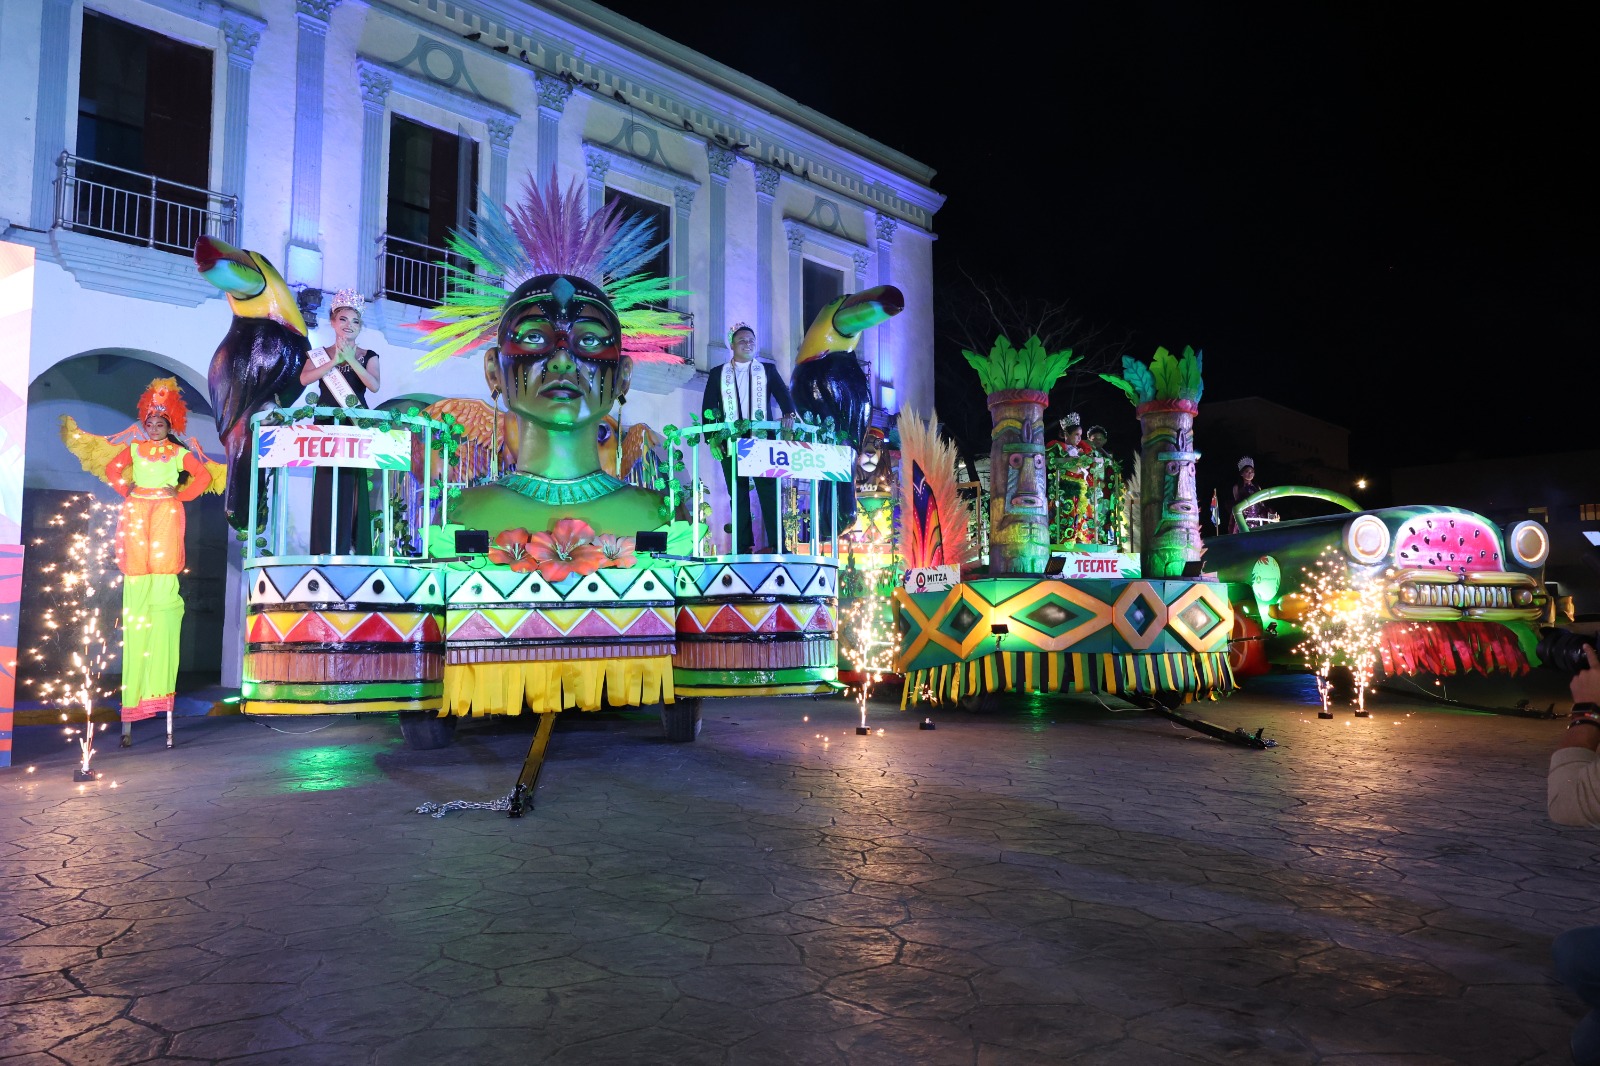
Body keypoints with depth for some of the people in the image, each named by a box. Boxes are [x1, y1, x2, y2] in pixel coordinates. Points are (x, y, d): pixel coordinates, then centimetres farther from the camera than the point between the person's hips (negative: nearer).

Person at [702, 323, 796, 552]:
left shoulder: (768, 370, 13)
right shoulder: (718, 373, 13)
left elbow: (782, 394, -1)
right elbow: (708, 407, 8)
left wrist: (788, 414, -22)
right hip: (731, 445, 1)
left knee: (769, 494, -6)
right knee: (738, 497, 2)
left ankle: (776, 545, -6)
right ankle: (743, 547, 6)